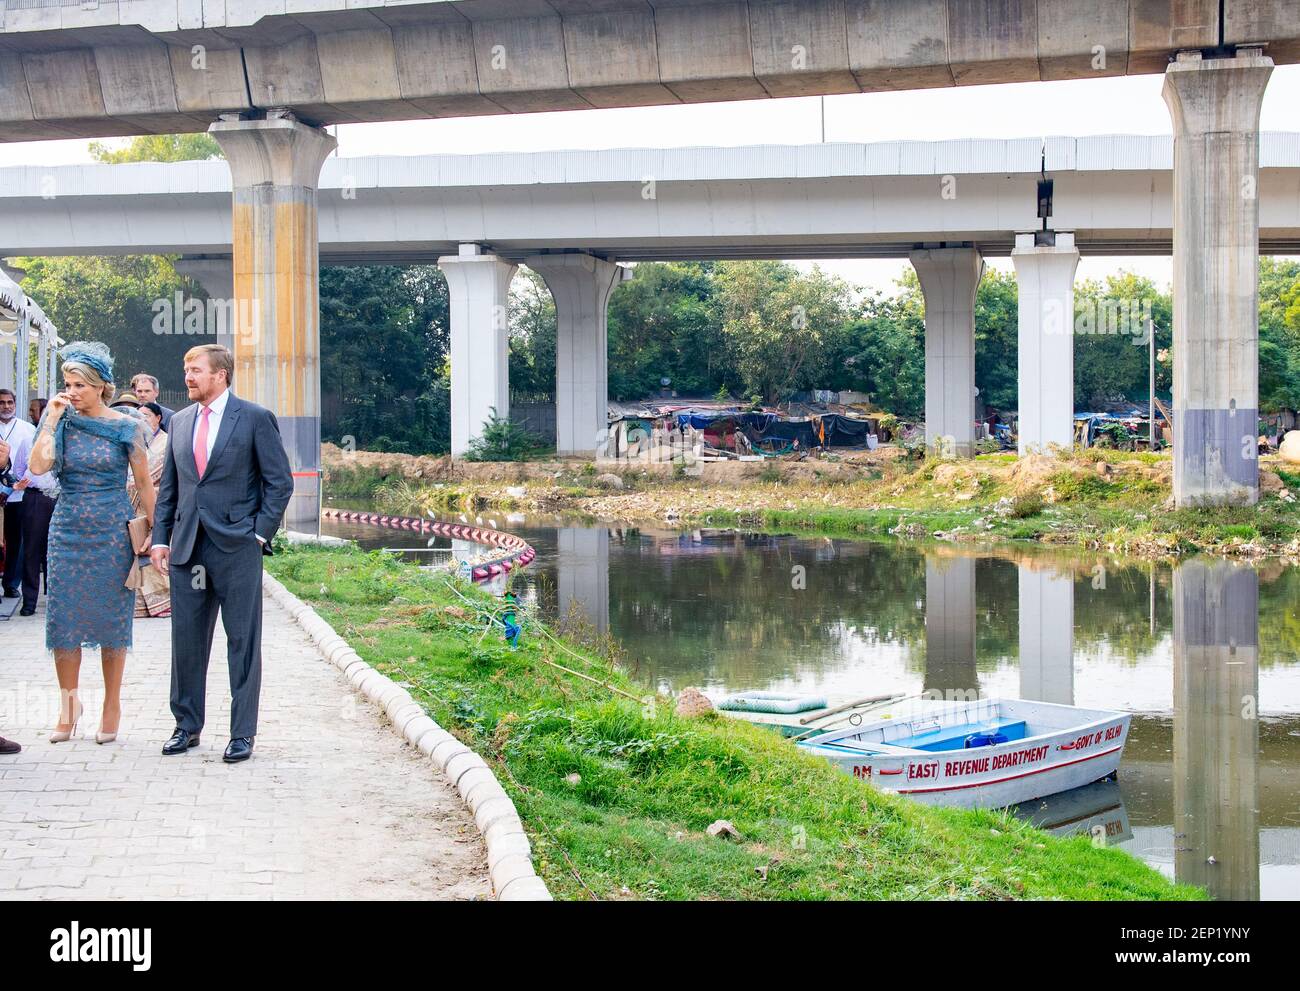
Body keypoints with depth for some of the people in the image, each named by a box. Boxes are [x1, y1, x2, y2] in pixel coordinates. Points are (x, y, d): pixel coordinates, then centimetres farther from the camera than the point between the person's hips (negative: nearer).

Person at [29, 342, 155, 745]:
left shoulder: (127, 427, -3)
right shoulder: (61, 422, 3)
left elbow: (144, 482, 1)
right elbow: (38, 466, -12)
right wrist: (52, 419, -12)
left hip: (113, 531, -2)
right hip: (67, 529, 2)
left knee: (112, 617, 4)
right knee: (64, 617, 2)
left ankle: (112, 706, 14)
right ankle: (68, 703, 15)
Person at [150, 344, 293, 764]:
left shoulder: (256, 418, -2)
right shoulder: (180, 422, 13)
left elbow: (280, 481, -2)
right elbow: (168, 486, 17)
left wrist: (260, 533, -7)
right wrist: (160, 538, 8)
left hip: (237, 546, -5)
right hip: (188, 547, 5)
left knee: (243, 641, 1)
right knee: (186, 639, 8)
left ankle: (242, 733, 8)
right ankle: (187, 725, 19)